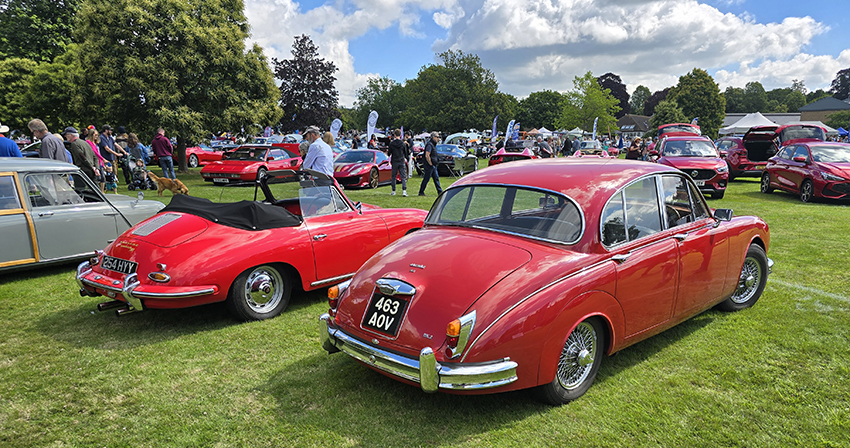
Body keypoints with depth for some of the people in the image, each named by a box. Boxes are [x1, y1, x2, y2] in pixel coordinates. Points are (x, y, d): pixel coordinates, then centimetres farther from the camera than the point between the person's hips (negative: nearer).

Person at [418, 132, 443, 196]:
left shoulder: (433, 144, 15)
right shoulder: (429, 145, -17)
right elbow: (427, 156, -25)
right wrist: (430, 164, -20)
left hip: (433, 166, 10)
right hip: (429, 166, -10)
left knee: (436, 178, 10)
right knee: (426, 179, -3)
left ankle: (440, 191, 14)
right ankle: (421, 192, 6)